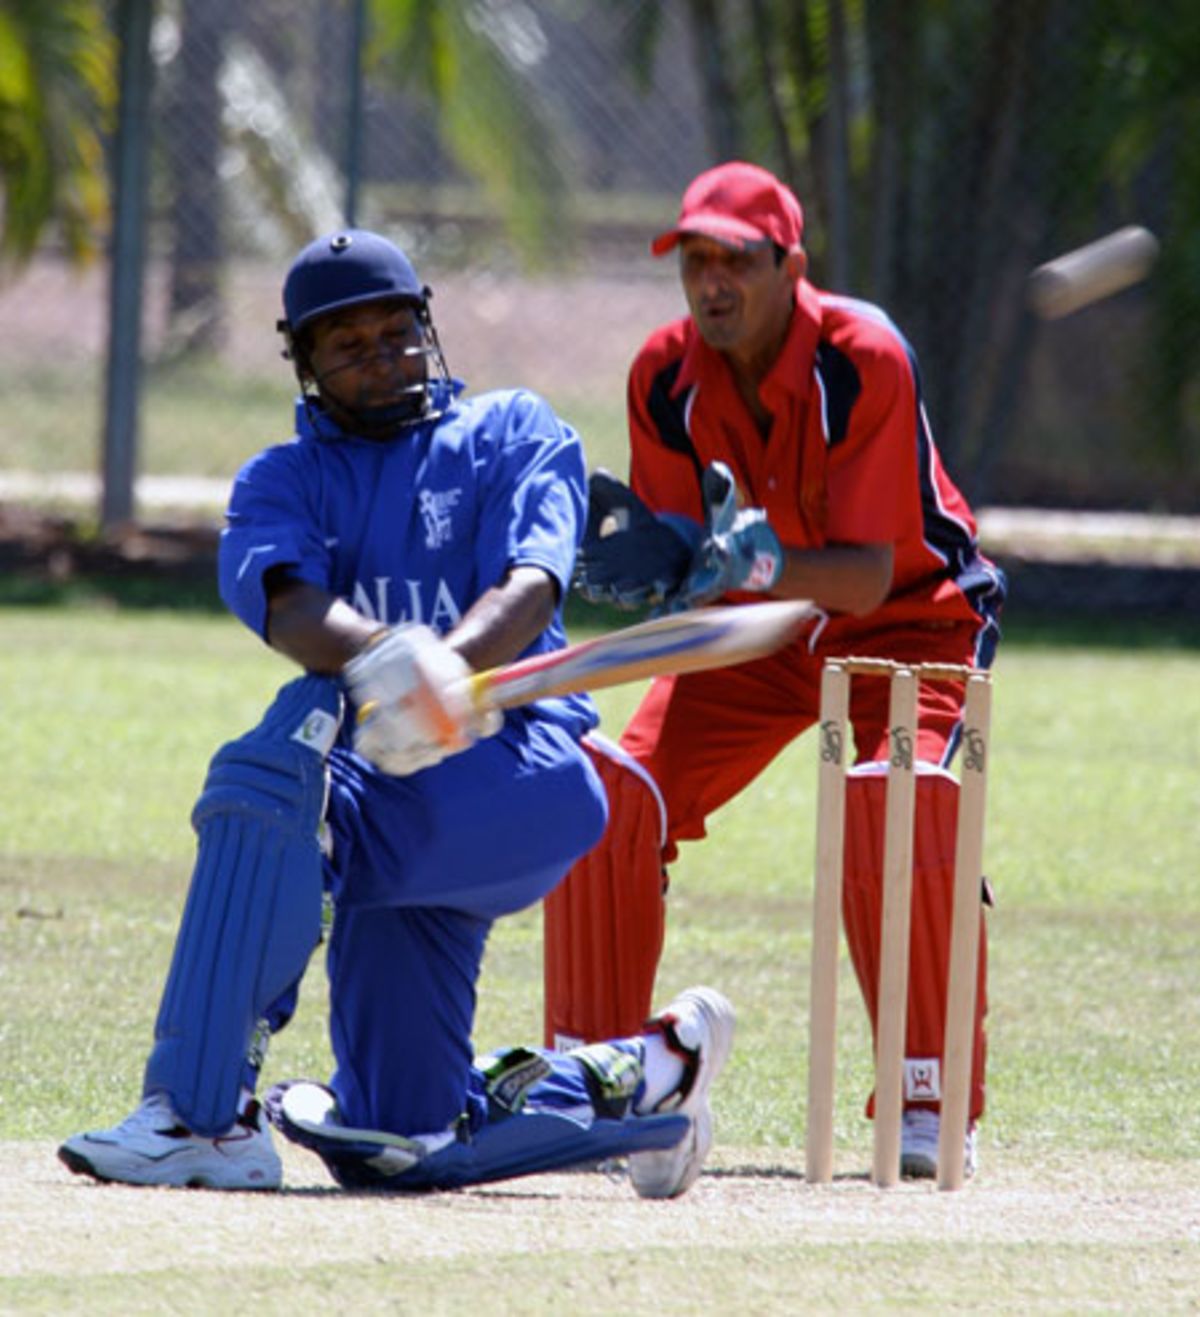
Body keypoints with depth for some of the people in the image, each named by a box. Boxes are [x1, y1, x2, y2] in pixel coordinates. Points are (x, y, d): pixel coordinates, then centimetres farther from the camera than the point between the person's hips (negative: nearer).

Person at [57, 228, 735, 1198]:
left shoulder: (513, 433, 11)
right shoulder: (283, 480, 16)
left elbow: (530, 589, -9)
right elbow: (289, 608, -8)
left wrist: (449, 669, -33)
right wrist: (385, 656, -33)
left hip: (519, 765, -6)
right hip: (388, 800, 6)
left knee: (280, 762, -35)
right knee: (396, 1146, 3)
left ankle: (201, 1114, -36)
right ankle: (644, 1078, 29)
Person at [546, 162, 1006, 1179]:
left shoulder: (864, 360, -28)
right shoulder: (667, 375, -13)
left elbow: (868, 576, -31)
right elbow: (691, 564, -14)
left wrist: (764, 564, -49)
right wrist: (651, 564, -37)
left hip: (910, 622, -5)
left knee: (896, 801, -32)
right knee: (609, 793, -12)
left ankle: (934, 1103, -21)